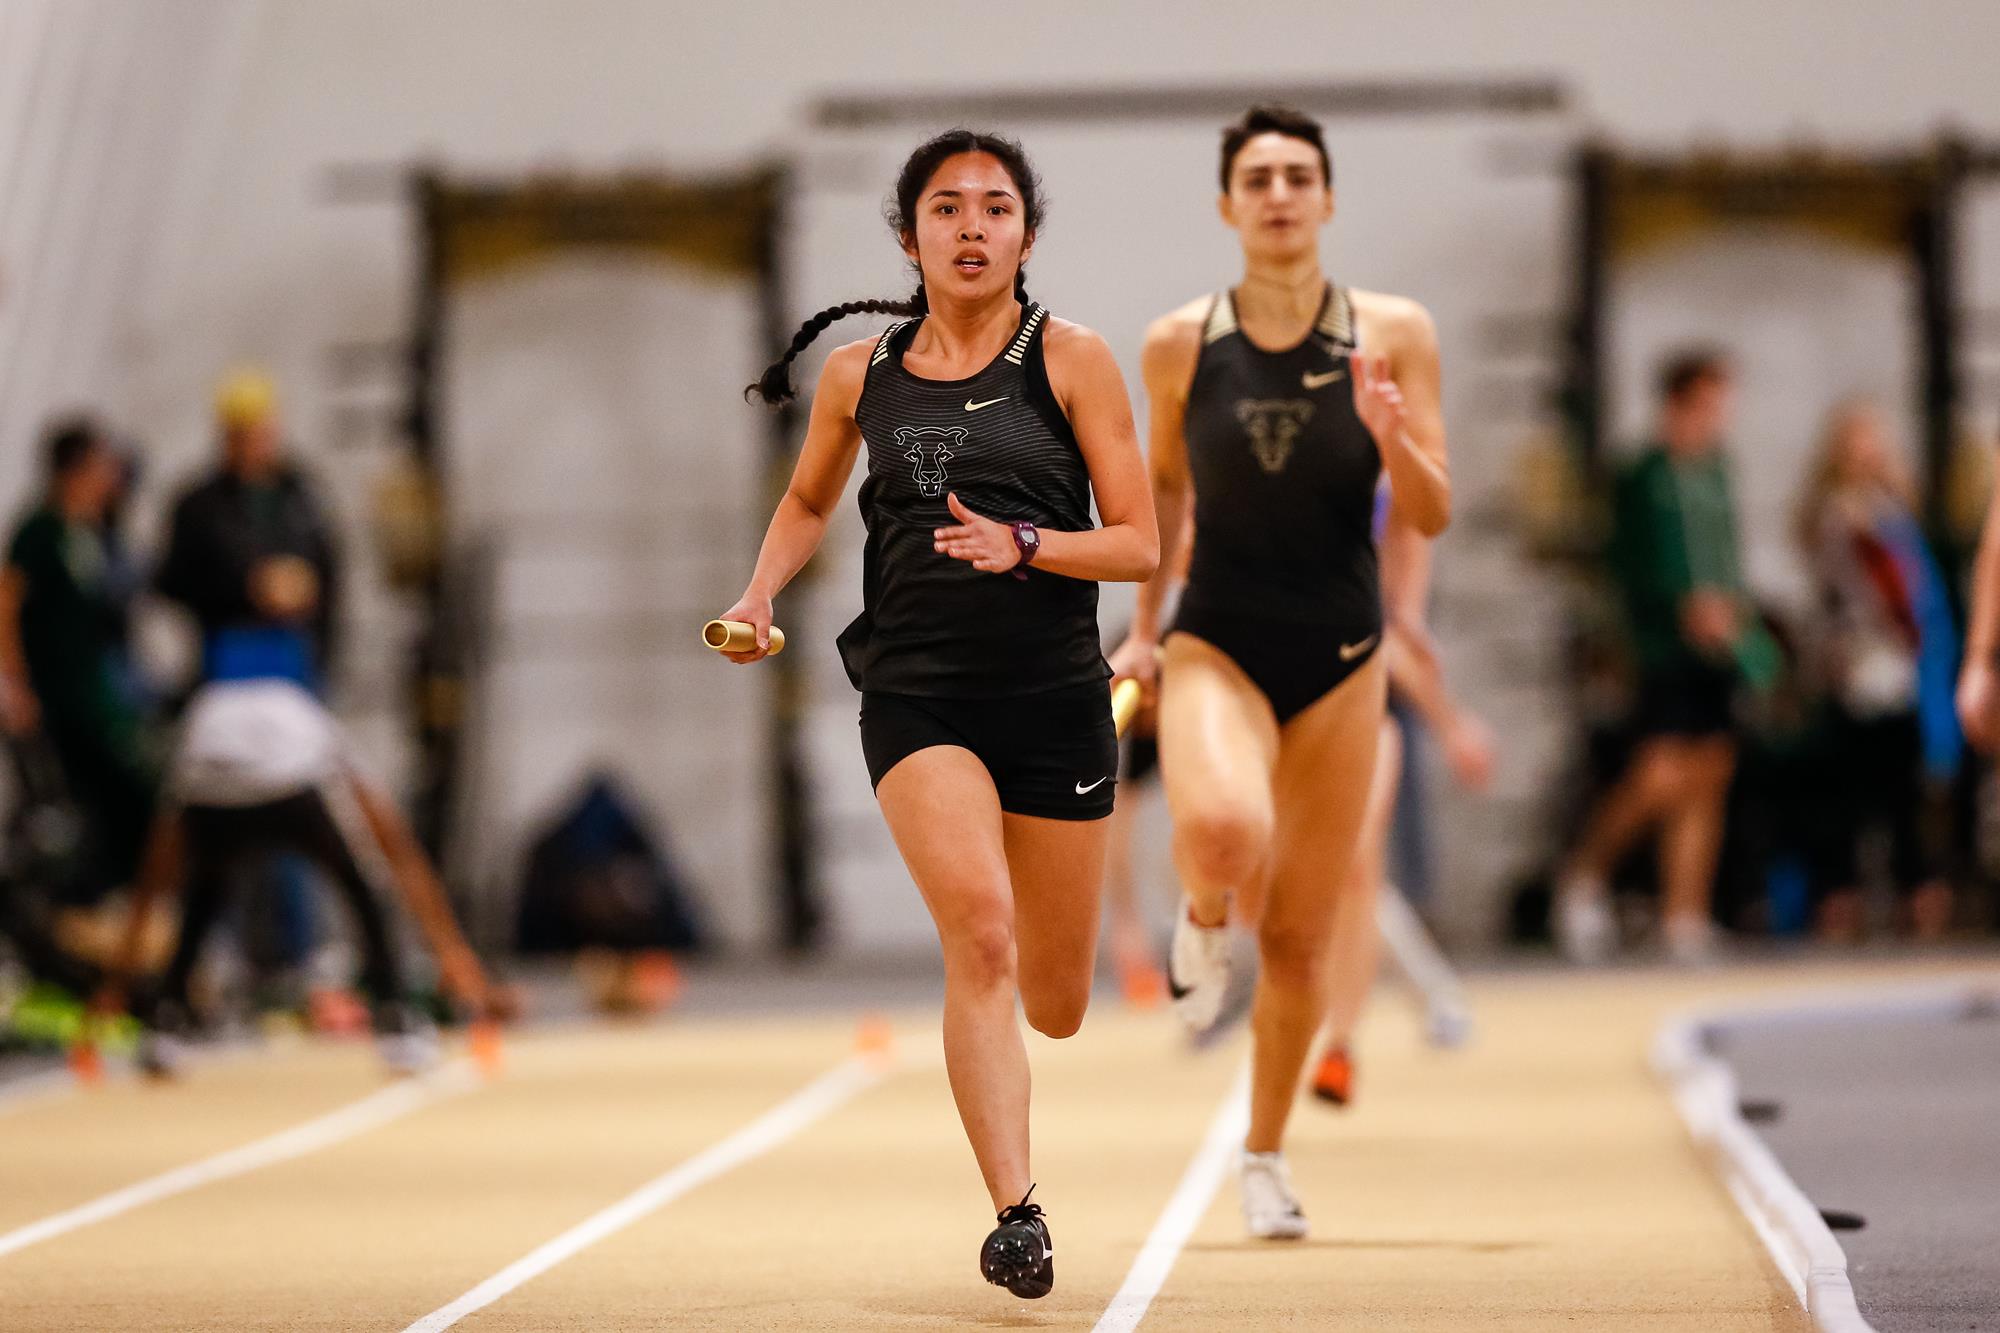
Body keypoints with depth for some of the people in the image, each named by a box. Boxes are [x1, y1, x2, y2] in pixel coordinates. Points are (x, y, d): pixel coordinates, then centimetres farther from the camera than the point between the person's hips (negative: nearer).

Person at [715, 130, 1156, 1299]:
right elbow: (808, 503, 25)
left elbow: (1140, 544, -2)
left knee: (1055, 1009, 8)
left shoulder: (1072, 359, 0)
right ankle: (1015, 1212, -25)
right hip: (917, 694, 0)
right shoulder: (860, 376, 6)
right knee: (979, 931, -26)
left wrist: (1024, 545, -18)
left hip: (1057, 694, 0)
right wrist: (761, 594, 7)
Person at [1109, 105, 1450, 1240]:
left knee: (1299, 942, 7)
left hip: (1340, 662, 1)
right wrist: (1145, 628, 12)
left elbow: (1434, 516, -3)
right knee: (1224, 832, -34)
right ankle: (1205, 920, 3)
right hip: (1217, 647, -1)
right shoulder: (1181, 344, -2)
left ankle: (1266, 1154, 30)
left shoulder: (1393, 334, -3)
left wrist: (1390, 433, -22)